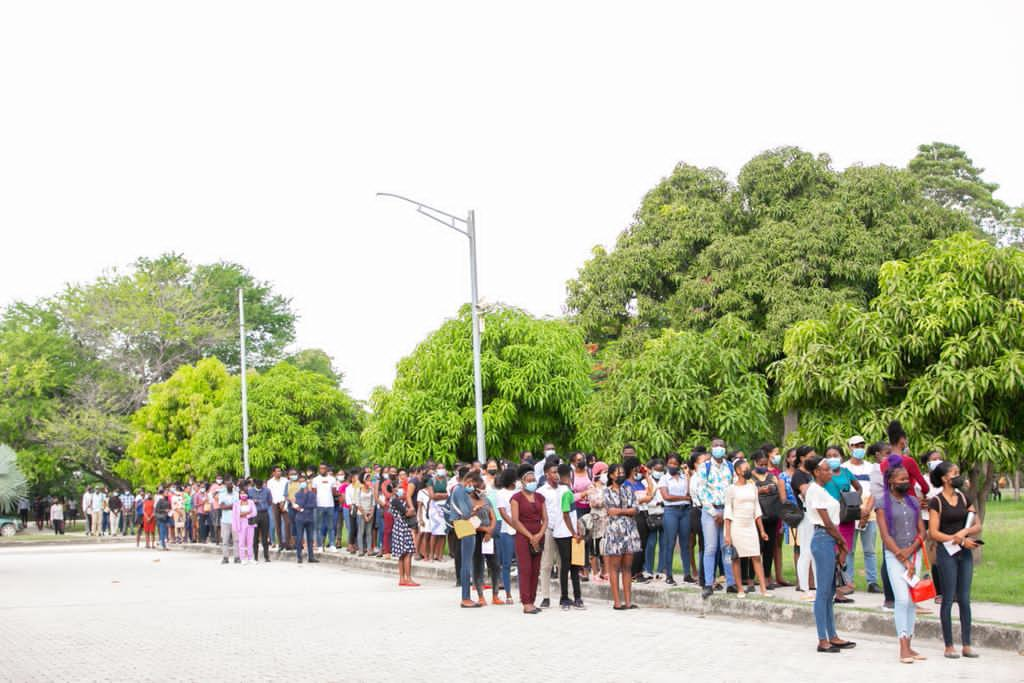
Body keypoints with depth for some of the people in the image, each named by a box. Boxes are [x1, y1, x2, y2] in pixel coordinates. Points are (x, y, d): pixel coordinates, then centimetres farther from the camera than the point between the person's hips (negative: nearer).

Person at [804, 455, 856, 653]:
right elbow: (827, 522, -14)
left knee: (829, 592, 12)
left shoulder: (820, 490, 17)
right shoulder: (815, 490, -12)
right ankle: (823, 641, -4)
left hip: (830, 540, 10)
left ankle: (832, 637, 18)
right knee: (823, 591, -7)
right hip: (823, 540, -10)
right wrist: (842, 543, -5)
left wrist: (840, 546, 8)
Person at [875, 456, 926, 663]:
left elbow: (922, 531, 9)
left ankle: (908, 646, 9)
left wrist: (911, 550, -9)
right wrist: (904, 560, -13)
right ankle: (903, 648, -14)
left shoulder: (914, 502, 12)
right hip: (894, 555, -5)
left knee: (912, 600, 4)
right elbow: (885, 536, -9)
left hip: (914, 553, 5)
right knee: (902, 599, -13)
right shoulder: (883, 504, -3)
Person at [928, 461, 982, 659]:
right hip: (946, 552, -5)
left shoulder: (964, 498, 11)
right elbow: (934, 533, -10)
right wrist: (960, 540, -14)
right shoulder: (936, 502, -5)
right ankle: (948, 646, 5)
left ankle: (966, 645, 10)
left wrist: (964, 532, -9)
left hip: (965, 553, 5)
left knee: (965, 599, 5)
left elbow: (978, 526, 12)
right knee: (948, 599, -1)